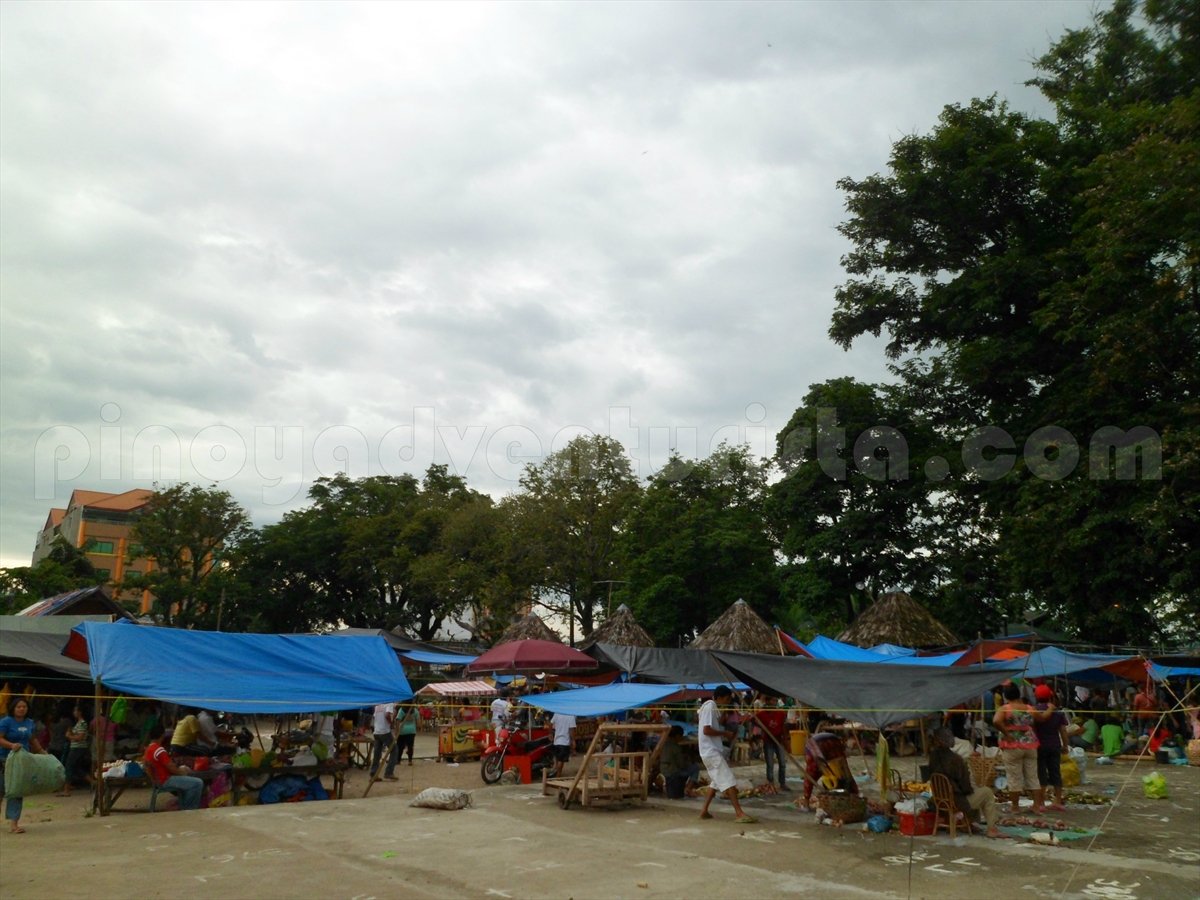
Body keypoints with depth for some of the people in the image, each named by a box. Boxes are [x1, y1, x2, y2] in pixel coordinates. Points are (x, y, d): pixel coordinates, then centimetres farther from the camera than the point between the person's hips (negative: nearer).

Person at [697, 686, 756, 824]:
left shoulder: (712, 707, 16)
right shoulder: (710, 707, -15)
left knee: (716, 781, 15)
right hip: (711, 751, -10)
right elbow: (706, 730, -22)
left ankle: (704, 811, 18)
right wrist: (725, 733, -14)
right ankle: (739, 814, -14)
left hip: (713, 750, 10)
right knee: (729, 781, -12)